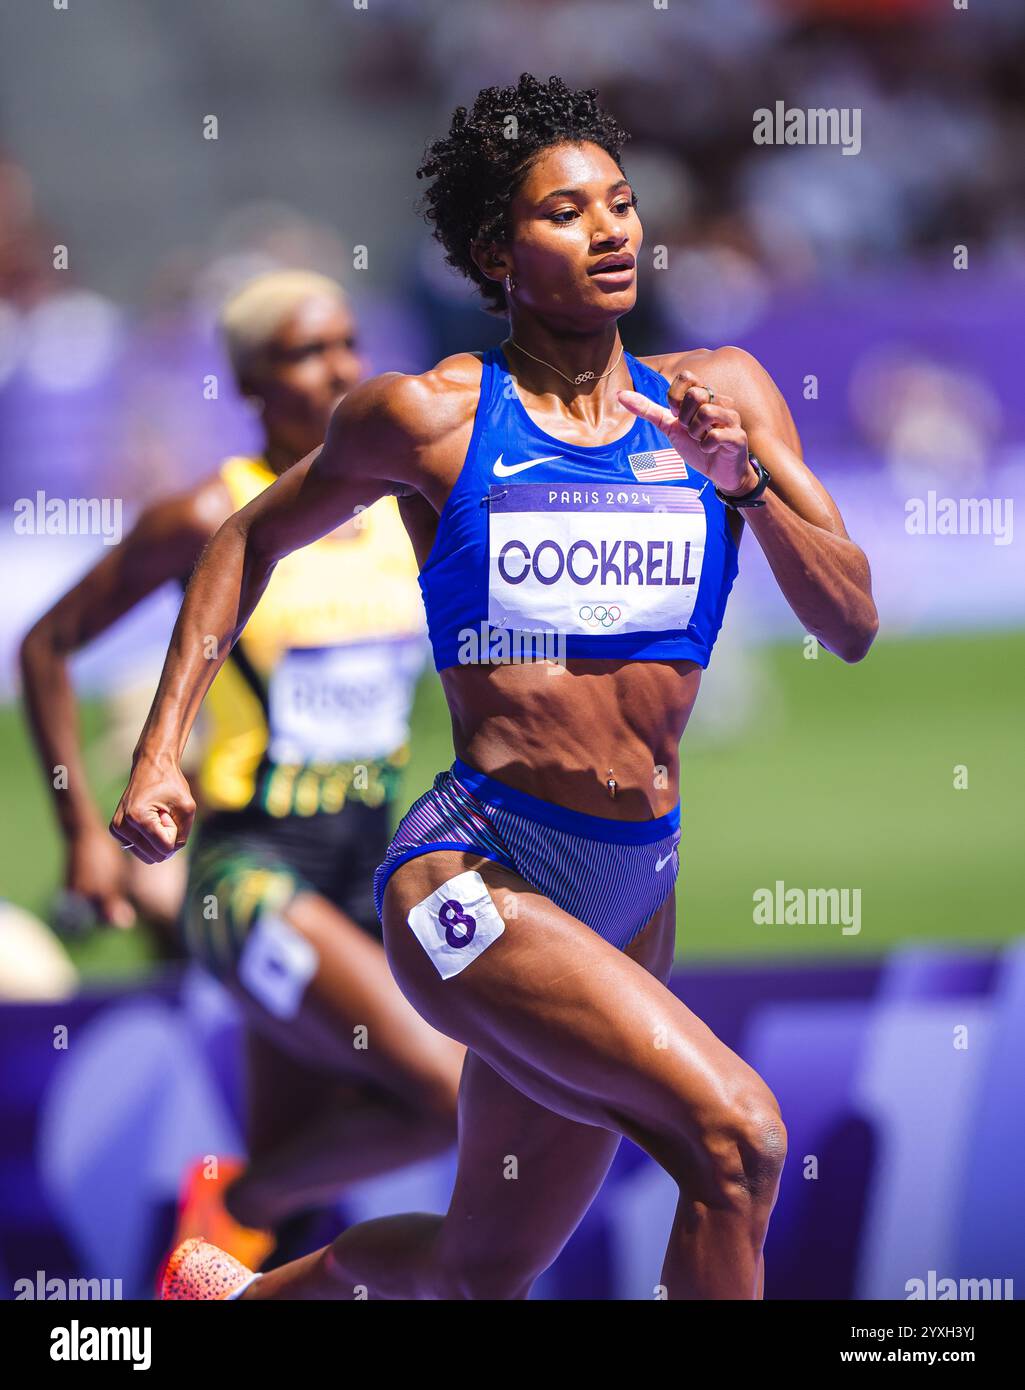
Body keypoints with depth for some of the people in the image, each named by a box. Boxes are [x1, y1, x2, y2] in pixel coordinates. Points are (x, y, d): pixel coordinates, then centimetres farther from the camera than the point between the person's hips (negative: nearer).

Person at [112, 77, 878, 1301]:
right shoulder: (431, 417, -2)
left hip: (629, 899, 6)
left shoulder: (719, 395, 7)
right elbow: (250, 542, 14)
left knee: (485, 1269, 19)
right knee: (733, 1135, -27)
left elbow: (851, 625, 3)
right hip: (476, 870, -6)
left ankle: (235, 1295, 47)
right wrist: (160, 751, 6)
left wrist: (747, 483, -13)